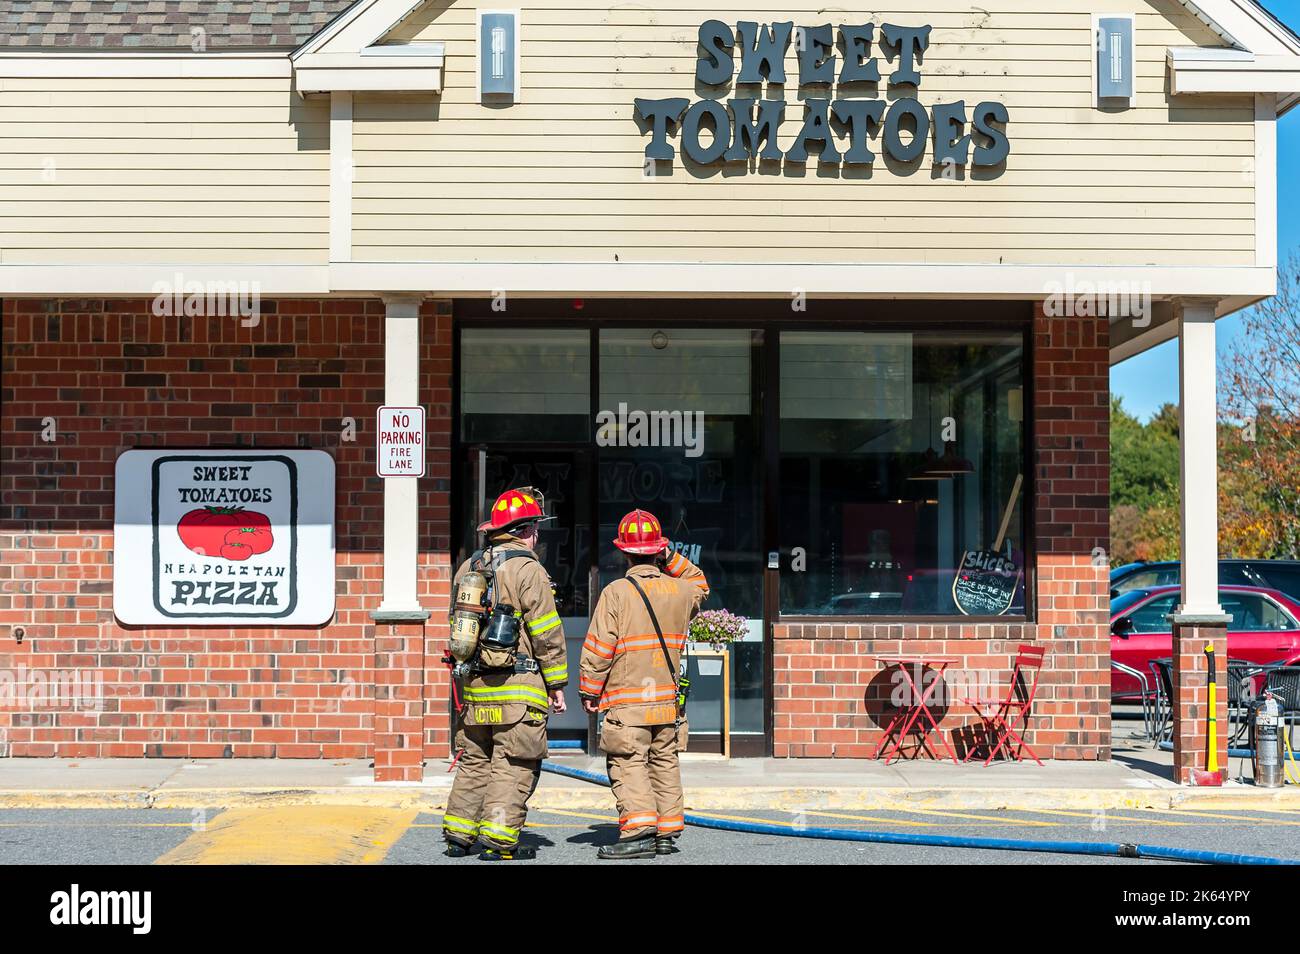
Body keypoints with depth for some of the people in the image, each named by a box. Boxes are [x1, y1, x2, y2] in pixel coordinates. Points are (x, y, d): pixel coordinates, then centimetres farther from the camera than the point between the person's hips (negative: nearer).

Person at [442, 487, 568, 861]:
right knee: (513, 767, -3)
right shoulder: (528, 570, -10)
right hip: (519, 688, -7)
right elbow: (547, 633, -11)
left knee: (473, 762, 15)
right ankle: (497, 839, -5)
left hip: (474, 684, 7)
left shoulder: (467, 568, 13)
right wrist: (557, 683, -3)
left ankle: (459, 835, 16)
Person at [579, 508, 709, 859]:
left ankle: (638, 829, -17)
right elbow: (700, 585, 33)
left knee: (627, 764, -6)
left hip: (627, 700, -5)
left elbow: (598, 647, -9)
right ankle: (668, 831, 16)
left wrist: (589, 689, 1)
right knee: (664, 763, 13)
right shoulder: (680, 590, 6)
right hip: (668, 698, 5)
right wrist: (672, 559, 21)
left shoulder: (616, 592, -8)